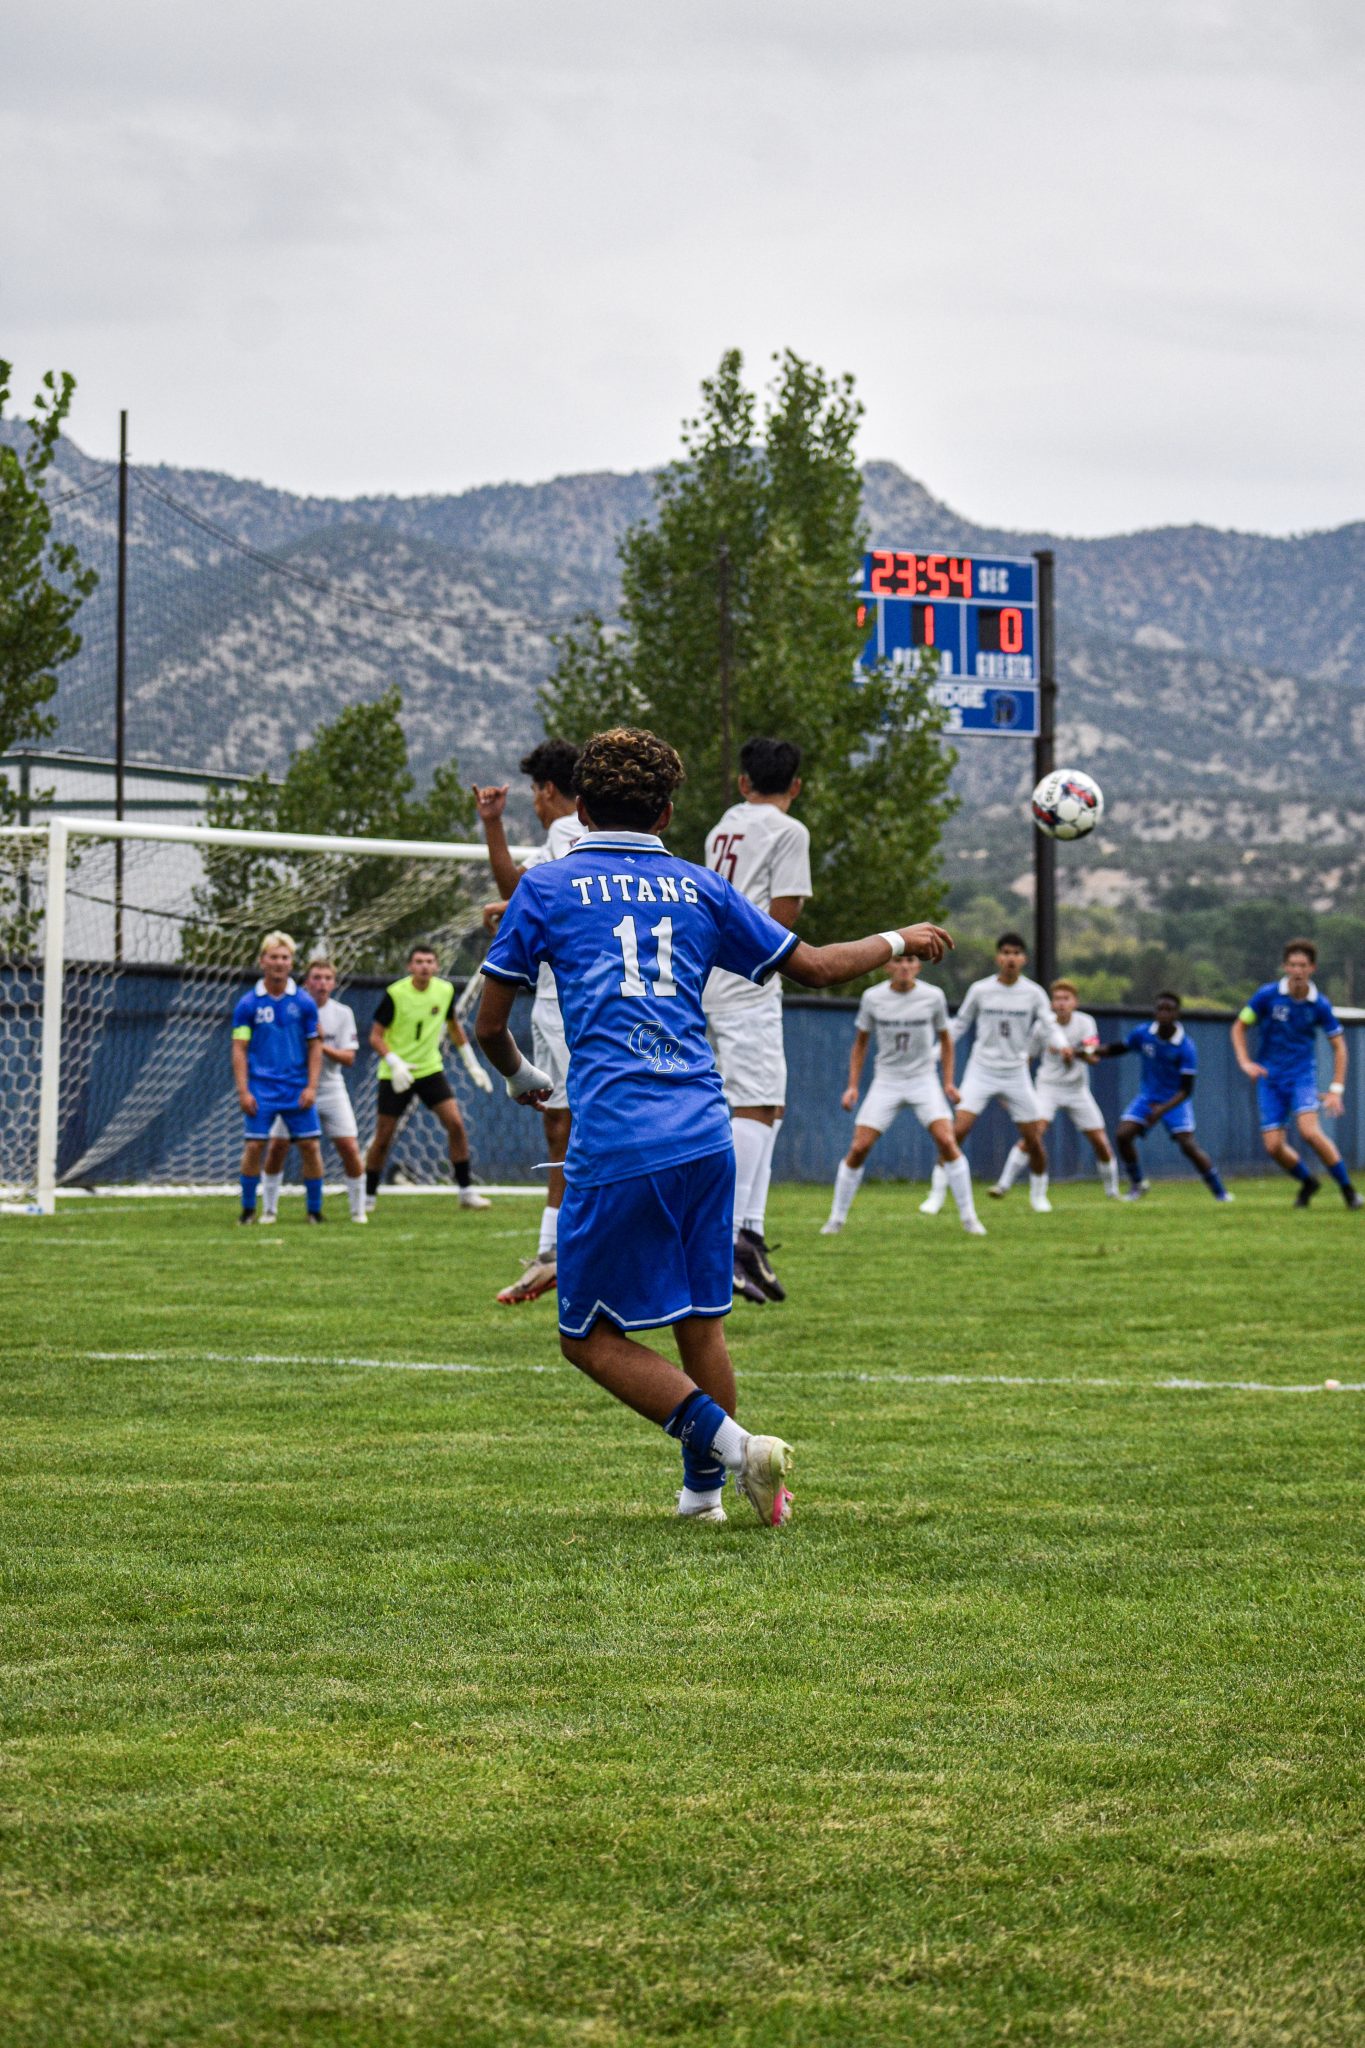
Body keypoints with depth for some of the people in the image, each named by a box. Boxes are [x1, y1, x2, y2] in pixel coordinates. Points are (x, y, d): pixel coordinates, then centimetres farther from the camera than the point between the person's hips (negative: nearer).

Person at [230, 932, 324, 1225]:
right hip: (261, 1088, -1)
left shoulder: (304, 1002, 3)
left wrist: (311, 1086, -4)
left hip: (298, 1088, 1)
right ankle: (248, 1210, 7)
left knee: (311, 1146, -3)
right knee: (254, 1146, -6)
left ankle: (314, 1210, 8)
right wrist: (243, 1091, -8)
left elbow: (315, 1047, 6)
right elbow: (239, 1049, 0)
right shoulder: (248, 1004, 0)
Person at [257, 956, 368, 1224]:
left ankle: (358, 1209, 7)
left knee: (350, 1148, -8)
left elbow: (349, 1058, -4)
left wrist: (324, 1046, -21)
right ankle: (269, 1209, 7)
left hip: (331, 1089, 1)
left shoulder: (342, 1013, -1)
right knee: (276, 1147, -8)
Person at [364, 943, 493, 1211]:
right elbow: (375, 1036, -11)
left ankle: (467, 1191, -2)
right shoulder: (395, 994, -15)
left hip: (430, 1069, 3)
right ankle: (368, 1196, 15)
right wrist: (395, 1062, -28)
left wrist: (472, 1065, 17)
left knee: (455, 1123, -10)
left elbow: (454, 1026, 16)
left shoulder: (445, 991, -2)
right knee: (383, 1138, -1)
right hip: (395, 1075, -3)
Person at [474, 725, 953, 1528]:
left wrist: (522, 1075, 32)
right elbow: (814, 967, 21)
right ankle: (704, 1490, 20)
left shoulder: (547, 887, 7)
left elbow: (490, 1023, 10)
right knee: (701, 1322, 17)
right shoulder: (699, 888, 14)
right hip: (704, 1134, 4)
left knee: (590, 1334, 2)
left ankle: (729, 1442, -13)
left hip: (615, 1145, -4)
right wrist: (898, 942, 40)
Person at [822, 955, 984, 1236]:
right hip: (886, 1083, 1)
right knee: (858, 1148, -8)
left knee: (946, 1141, -18)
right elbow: (860, 1043, 8)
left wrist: (948, 1082, 4)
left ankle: (969, 1217, -8)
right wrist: (853, 1085, 2)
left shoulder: (933, 997, -5)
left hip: (923, 1080, -1)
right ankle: (836, 1219, 7)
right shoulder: (873, 998, -4)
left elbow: (945, 1038, 10)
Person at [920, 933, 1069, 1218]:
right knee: (958, 1130, -16)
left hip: (1016, 1074, 1)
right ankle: (937, 1195, -10)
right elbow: (960, 1024, 9)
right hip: (981, 1070, -1)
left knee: (1033, 1139, 1)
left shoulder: (1033, 994, -1)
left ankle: (1038, 1195, 24)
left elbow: (1050, 1027, -5)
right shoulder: (980, 990, -1)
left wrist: (1062, 1047, -27)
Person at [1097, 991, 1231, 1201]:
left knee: (1188, 1144, -18)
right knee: (1123, 1134, -14)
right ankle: (1137, 1185, 7)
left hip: (1175, 1099, -4)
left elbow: (1186, 1089, -20)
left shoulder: (1186, 1047, -21)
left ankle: (1219, 1192, -4)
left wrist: (1163, 1109, -32)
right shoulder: (1143, 1033, -9)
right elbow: (1116, 1050, 7)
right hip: (1147, 1096, 4)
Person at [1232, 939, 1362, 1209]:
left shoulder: (1319, 1005, -6)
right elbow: (1239, 1027, 2)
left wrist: (1336, 1090, -4)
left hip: (1302, 1075, -1)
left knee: (1309, 1131, -25)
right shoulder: (1267, 994, -8)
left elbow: (1338, 1046, 4)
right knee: (1273, 1146, -8)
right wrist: (1245, 1062, -13)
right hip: (1269, 1077, 1)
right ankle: (1308, 1182, 22)